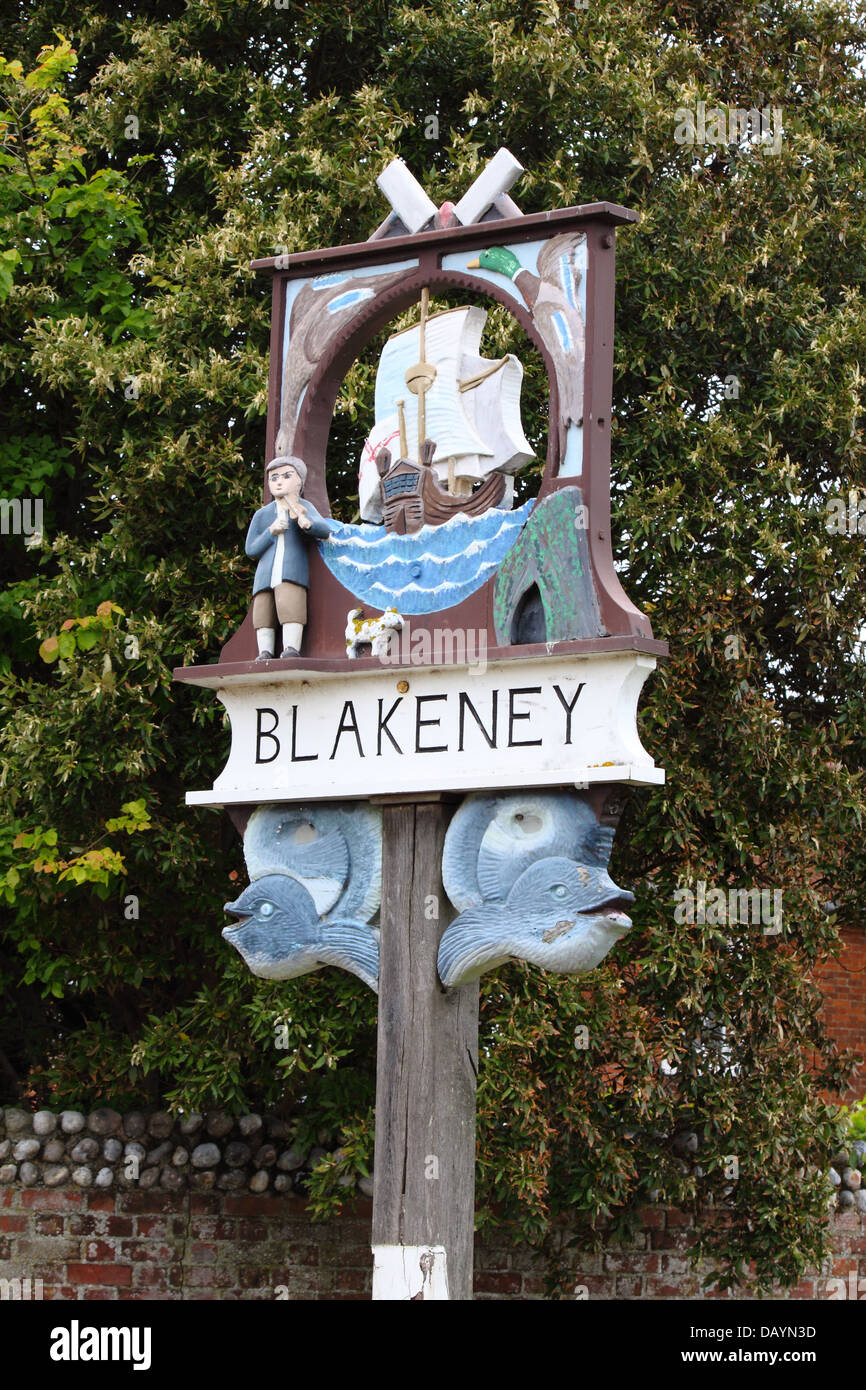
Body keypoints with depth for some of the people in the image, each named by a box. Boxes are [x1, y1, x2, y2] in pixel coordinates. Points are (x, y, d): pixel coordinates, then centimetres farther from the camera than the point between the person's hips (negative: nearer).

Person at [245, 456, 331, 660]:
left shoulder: (304, 507, 13)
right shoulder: (262, 514, 20)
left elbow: (325, 530, -5)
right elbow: (251, 550, 14)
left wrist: (308, 524, -28)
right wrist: (271, 531, -1)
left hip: (292, 570, -4)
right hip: (265, 573, 4)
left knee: (291, 605, -21)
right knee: (263, 612, -8)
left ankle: (291, 649, -27)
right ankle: (265, 653, -11)